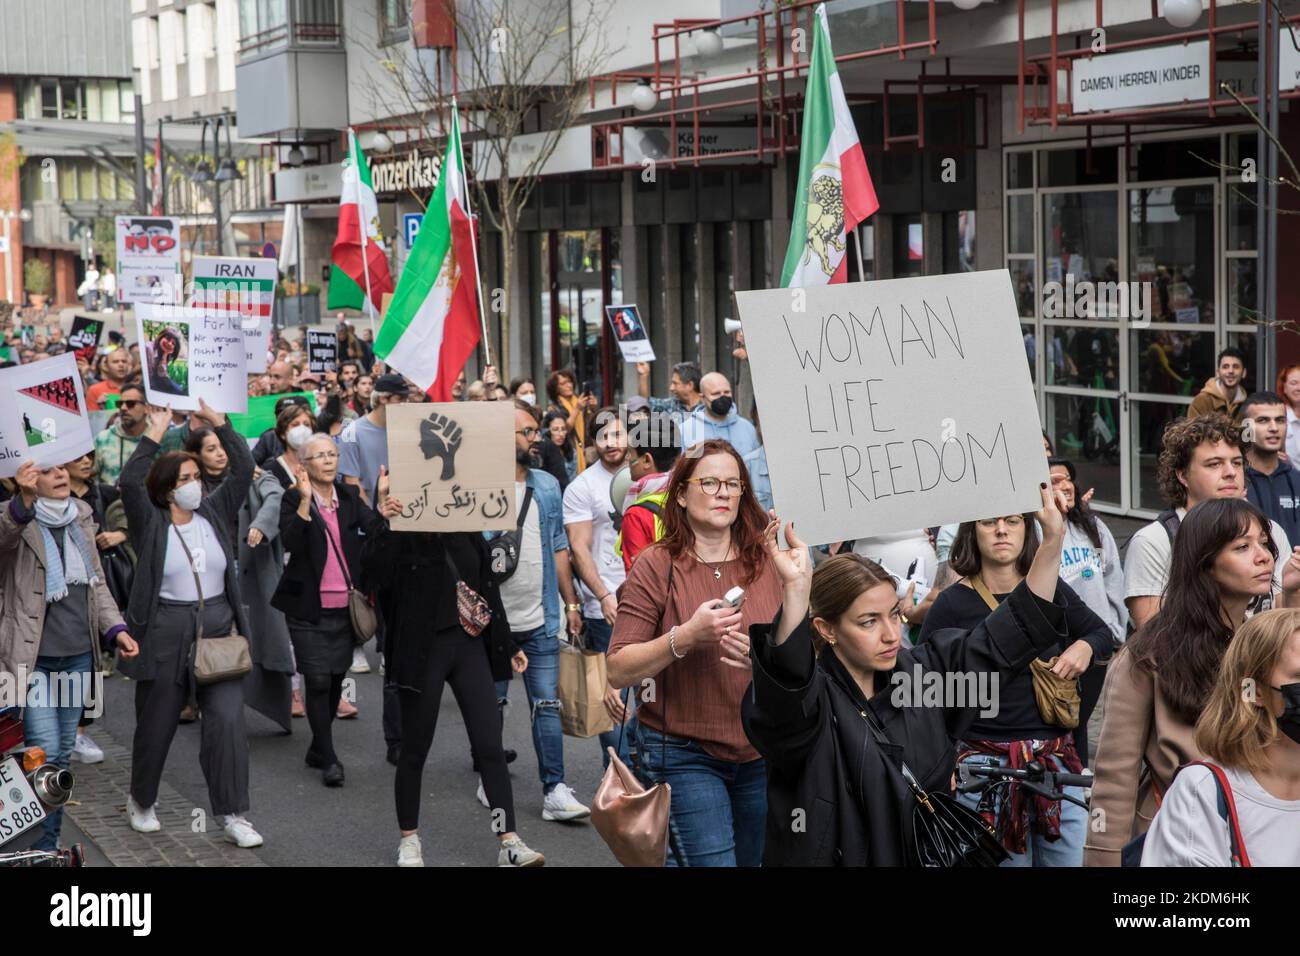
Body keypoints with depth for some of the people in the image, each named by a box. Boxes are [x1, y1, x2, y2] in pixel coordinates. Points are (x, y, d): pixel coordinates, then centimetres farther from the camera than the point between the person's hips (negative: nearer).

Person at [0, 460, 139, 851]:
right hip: (33, 657, -6)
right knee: (45, 754, -11)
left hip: (79, 654, 6)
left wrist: (115, 628, 4)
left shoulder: (82, 515, 9)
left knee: (63, 755, 12)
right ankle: (36, 848, 0)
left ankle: (49, 845, 21)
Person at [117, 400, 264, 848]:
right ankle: (141, 802, 34)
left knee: (228, 722, -7)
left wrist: (217, 420, -5)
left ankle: (233, 814, -1)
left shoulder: (215, 514, 6)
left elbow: (244, 470, 0)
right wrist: (156, 432, -18)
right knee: (155, 727, 10)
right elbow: (129, 482, -20)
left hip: (218, 631, 2)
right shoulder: (151, 524, -3)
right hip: (164, 638, -2)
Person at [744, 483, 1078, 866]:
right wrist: (796, 590, -45)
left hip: (924, 855, 4)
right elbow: (783, 701, -33)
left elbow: (1008, 636, 11)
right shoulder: (810, 696, -11)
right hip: (832, 857, -4)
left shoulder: (920, 674, 7)